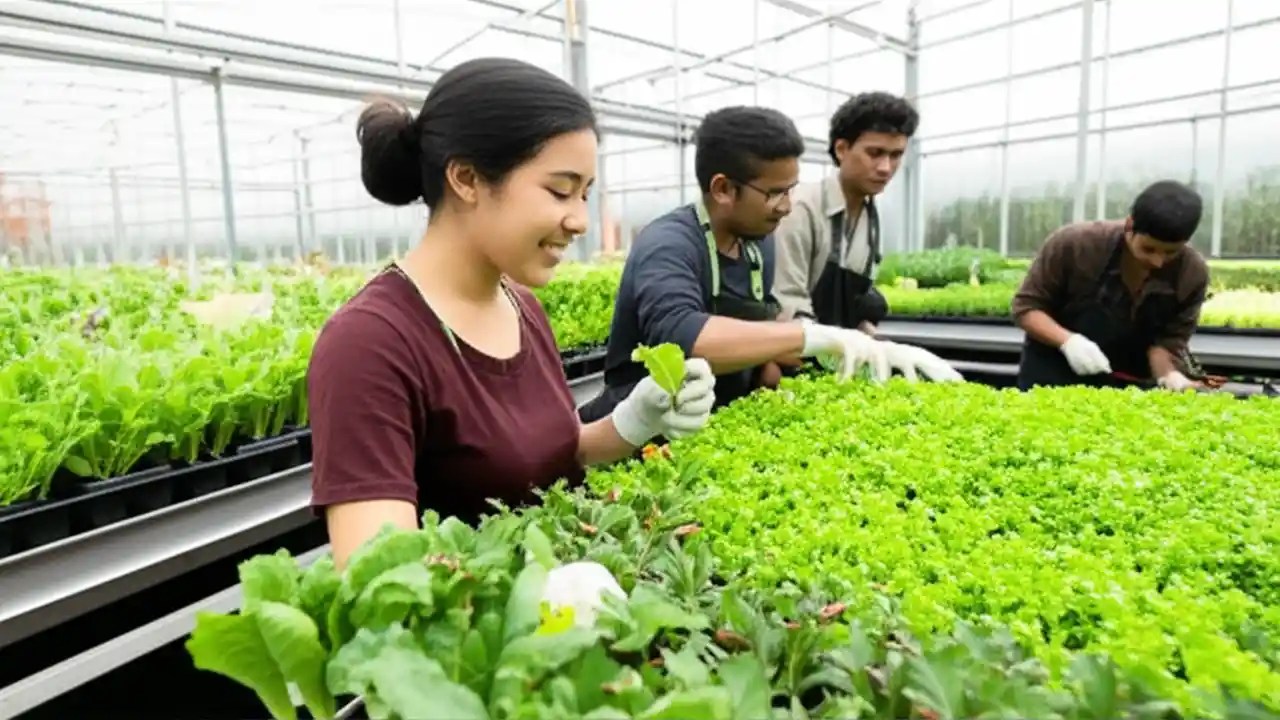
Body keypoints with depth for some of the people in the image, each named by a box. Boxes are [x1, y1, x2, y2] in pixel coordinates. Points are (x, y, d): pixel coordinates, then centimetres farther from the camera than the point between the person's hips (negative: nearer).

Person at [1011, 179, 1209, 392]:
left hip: (1126, 386, 2)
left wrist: (1169, 375, -32)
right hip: (1052, 376, -2)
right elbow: (1026, 306, -15)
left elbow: (1168, 340, -10)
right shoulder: (1075, 244, -21)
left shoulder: (1193, 274, -14)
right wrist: (1068, 340, -32)